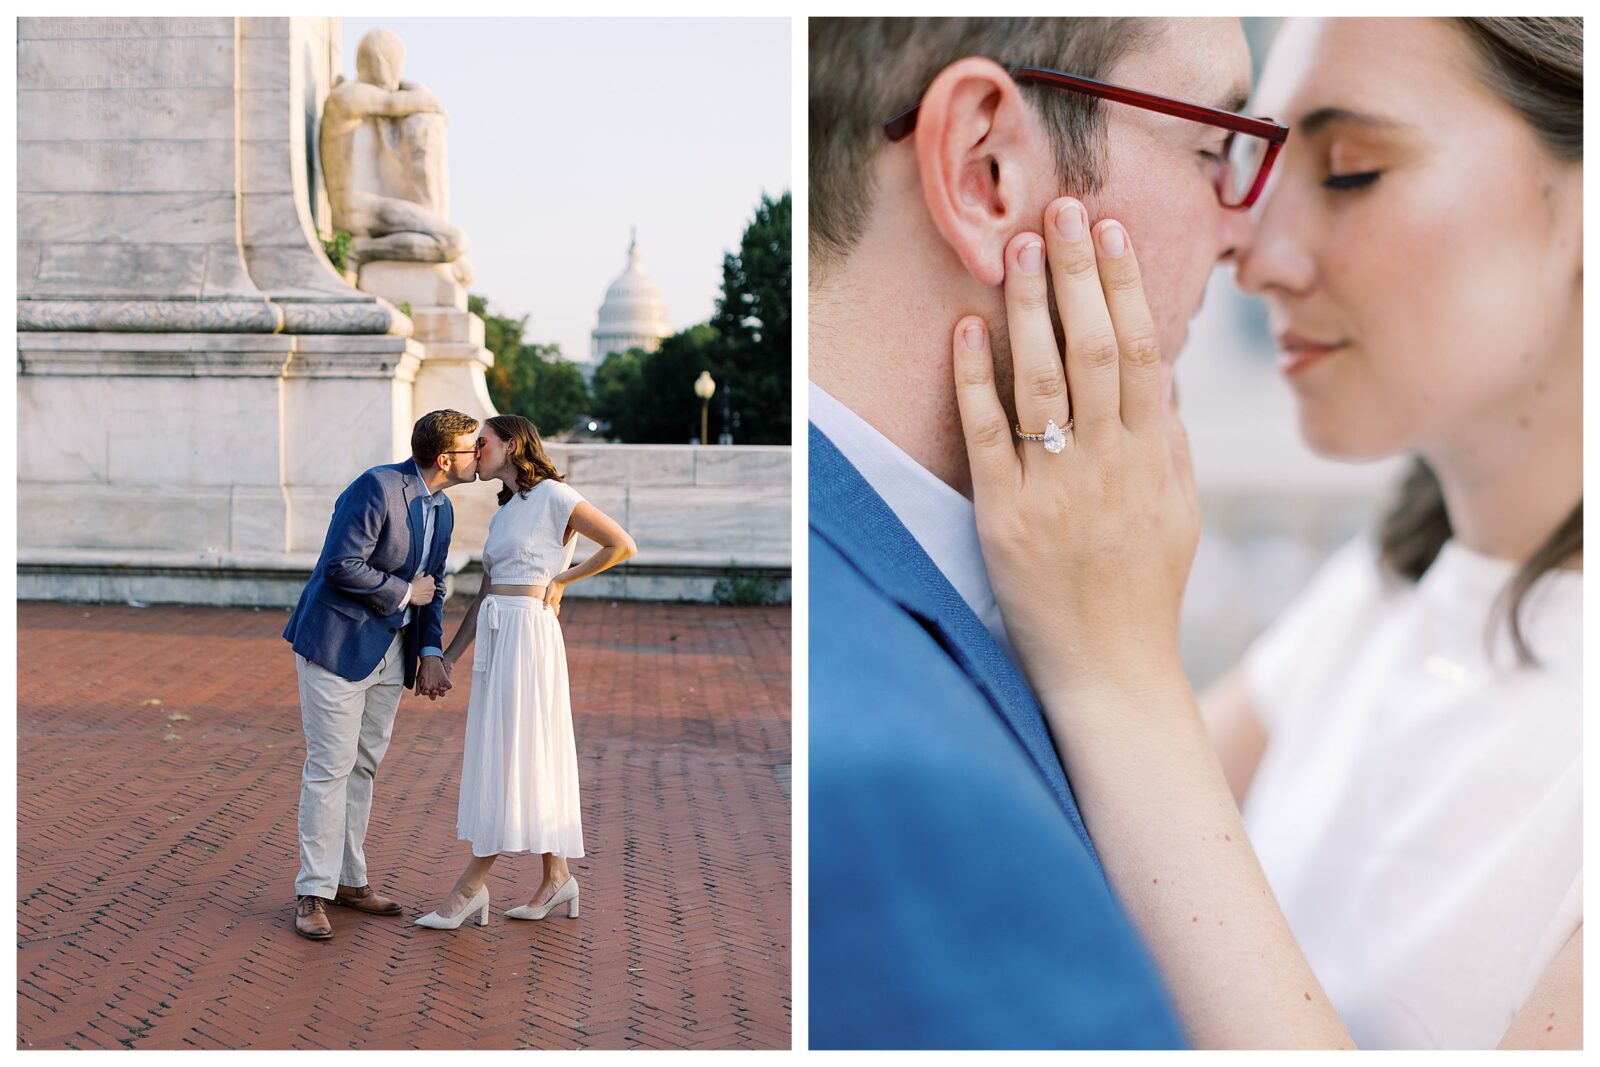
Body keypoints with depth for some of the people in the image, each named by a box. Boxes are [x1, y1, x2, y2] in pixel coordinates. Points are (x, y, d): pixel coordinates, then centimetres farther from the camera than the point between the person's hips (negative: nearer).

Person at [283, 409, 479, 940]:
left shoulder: (442, 510, 10)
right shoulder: (378, 487, -18)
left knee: (363, 767, 14)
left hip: (390, 654, 8)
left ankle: (349, 880, 23)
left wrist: (432, 652, 4)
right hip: (338, 644, -8)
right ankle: (314, 893, 1)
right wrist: (403, 592, -12)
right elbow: (341, 567, -23)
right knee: (330, 769, -5)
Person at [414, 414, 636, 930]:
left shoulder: (552, 495, -5)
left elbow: (622, 545, -9)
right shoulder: (504, 511, 20)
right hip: (494, 634, 9)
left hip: (526, 631, -9)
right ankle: (556, 878, 13)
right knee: (526, 755, 8)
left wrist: (562, 578, -2)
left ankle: (472, 884, -6)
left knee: (507, 752, -7)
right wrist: (450, 655, 14)